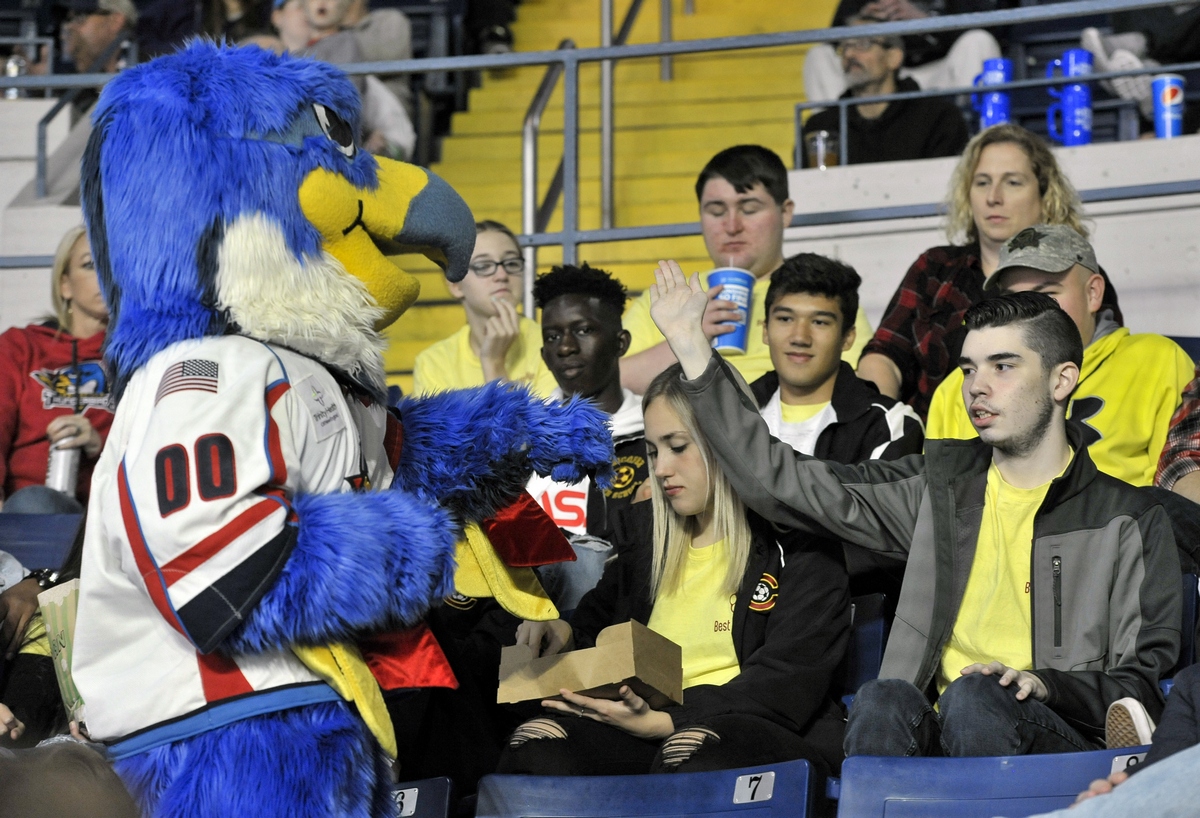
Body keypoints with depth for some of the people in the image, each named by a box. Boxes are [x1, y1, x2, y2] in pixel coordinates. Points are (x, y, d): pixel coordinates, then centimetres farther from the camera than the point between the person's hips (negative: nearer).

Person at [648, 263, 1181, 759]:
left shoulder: (1127, 519, 9)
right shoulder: (939, 484, 19)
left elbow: (1146, 683, 6)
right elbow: (778, 479, 17)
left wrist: (1043, 685, -14)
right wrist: (693, 350, 14)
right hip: (938, 736, 3)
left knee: (974, 698, -35)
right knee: (883, 700, -32)